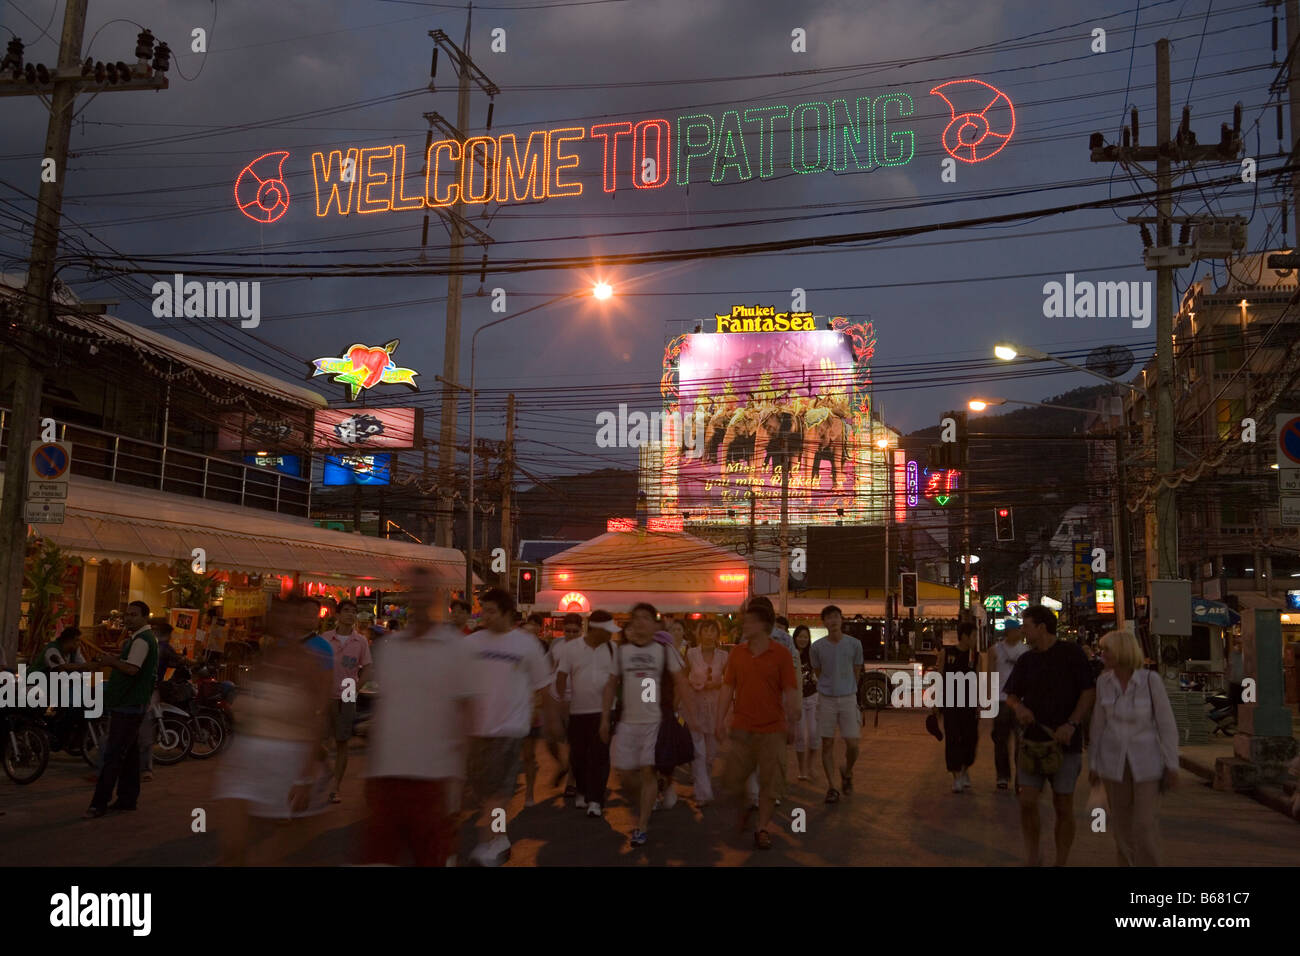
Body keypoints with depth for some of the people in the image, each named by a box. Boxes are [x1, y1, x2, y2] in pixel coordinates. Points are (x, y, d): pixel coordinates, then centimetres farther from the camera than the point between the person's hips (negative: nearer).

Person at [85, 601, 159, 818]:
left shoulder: (142, 640, -15)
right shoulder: (144, 638, 19)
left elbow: (132, 668, -27)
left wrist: (111, 661, -12)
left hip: (127, 706, -11)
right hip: (131, 705, 11)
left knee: (113, 754, -9)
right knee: (129, 753, 13)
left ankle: (99, 803, -8)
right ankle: (128, 798, 19)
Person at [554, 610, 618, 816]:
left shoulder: (611, 649, 2)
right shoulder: (570, 648, -2)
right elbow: (561, 676, 1)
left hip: (602, 710, 0)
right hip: (577, 710, 0)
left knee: (600, 756, -4)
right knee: (578, 755, 10)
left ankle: (595, 801, 1)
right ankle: (582, 791, 32)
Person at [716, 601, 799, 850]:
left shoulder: (781, 654, -5)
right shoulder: (737, 653, 4)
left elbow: (790, 692, -3)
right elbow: (727, 687, 7)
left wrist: (792, 725, -4)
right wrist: (721, 720, 3)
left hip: (772, 729, -3)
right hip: (742, 727, 3)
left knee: (769, 781, 4)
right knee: (731, 780, 5)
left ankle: (762, 828, 20)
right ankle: (745, 807, 34)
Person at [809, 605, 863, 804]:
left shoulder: (854, 644, -1)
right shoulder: (817, 647, -2)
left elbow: (856, 672, 12)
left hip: (848, 698, 0)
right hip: (826, 699, 0)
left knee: (852, 744, -3)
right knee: (827, 744, 1)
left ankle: (847, 773, 27)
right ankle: (831, 787, 10)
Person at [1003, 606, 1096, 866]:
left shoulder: (1071, 654, -4)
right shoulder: (1026, 660, 10)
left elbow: (1089, 691, -7)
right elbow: (1011, 695, 17)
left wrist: (1071, 724, -18)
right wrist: (1018, 707, -7)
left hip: (1065, 742, -4)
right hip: (1032, 740, 4)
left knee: (1063, 806, 5)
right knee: (1027, 802, -2)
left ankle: (1061, 862, 17)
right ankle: (1032, 860, 12)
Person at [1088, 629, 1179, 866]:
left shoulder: (1151, 680, -14)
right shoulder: (1104, 681, -3)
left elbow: (1167, 724, -9)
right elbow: (1099, 724, 4)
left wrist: (1172, 766, -9)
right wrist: (1093, 764, 6)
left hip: (1147, 761, -3)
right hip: (1113, 760, 3)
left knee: (1144, 824, -8)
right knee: (1121, 823, 8)